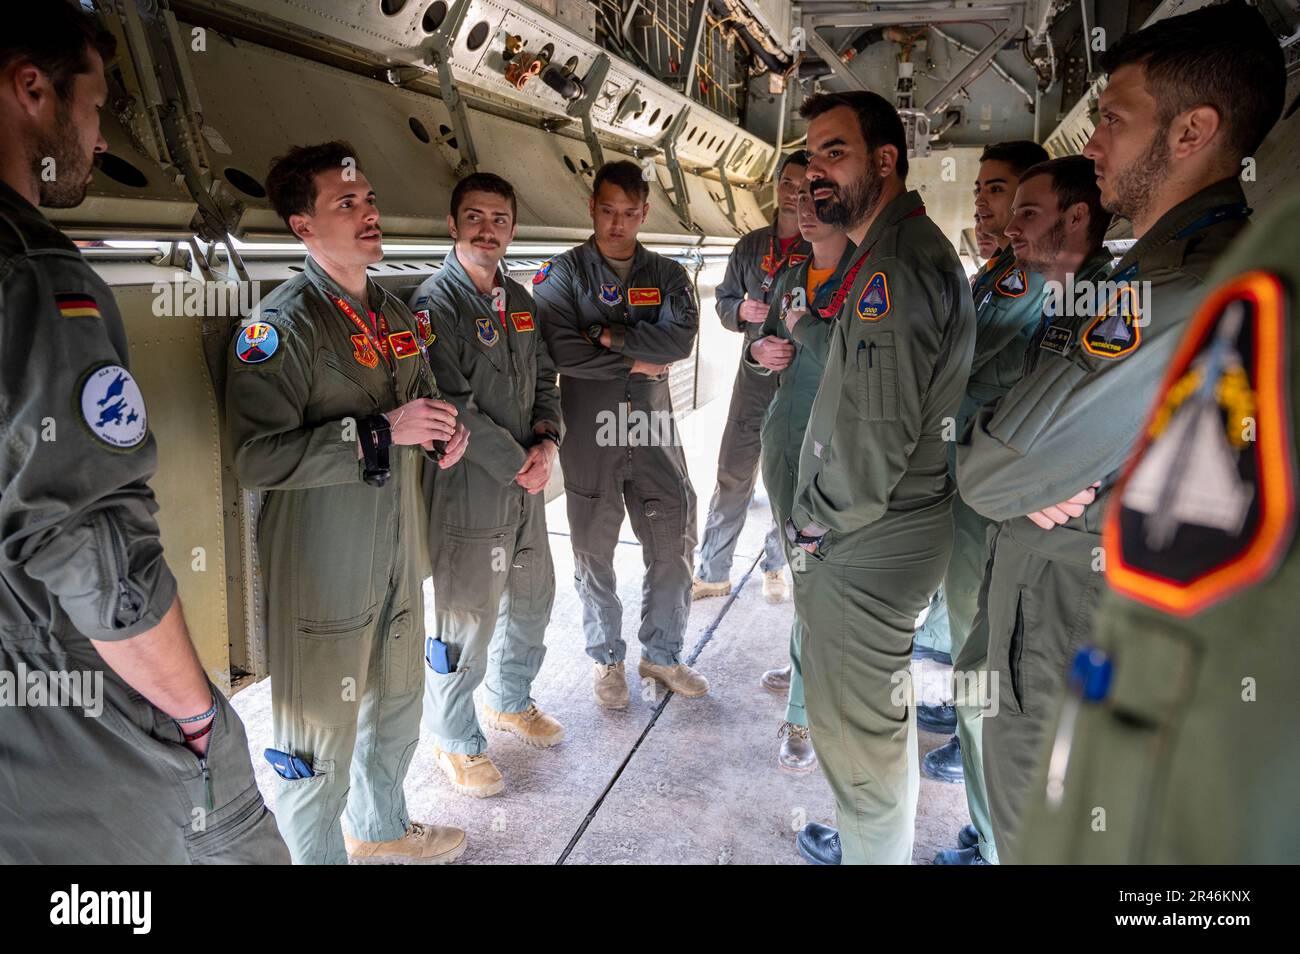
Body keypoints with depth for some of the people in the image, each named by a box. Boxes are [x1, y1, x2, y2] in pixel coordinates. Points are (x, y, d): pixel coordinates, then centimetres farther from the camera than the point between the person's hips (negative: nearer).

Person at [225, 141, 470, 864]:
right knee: (323, 736, 4)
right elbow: (258, 455, -25)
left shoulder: (394, 313, 10)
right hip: (323, 563, -8)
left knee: (398, 704, 24)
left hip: (398, 554, 8)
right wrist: (381, 431, -26)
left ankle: (381, 828, 48)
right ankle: (320, 853, 29)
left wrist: (444, 428, 1)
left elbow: (421, 393, 25)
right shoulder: (283, 324, -16)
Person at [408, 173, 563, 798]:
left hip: (526, 482, 8)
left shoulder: (519, 300, 12)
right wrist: (518, 464, -15)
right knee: (467, 618, 2)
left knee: (533, 597, 20)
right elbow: (451, 408, -20)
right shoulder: (435, 302, -13)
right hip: (466, 486, -8)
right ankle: (455, 739, 24)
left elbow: (543, 380, 16)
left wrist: (547, 442, -2)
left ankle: (509, 700, 44)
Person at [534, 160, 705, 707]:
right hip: (589, 436, -2)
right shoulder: (563, 274, -1)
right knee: (595, 555, 9)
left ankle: (662, 655, 29)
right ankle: (606, 659, 29)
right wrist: (638, 362, -12)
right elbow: (560, 350, -16)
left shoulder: (667, 275, 8)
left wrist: (611, 336, -15)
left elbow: (682, 338, -10)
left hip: (654, 435, 3)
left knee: (673, 549, 9)